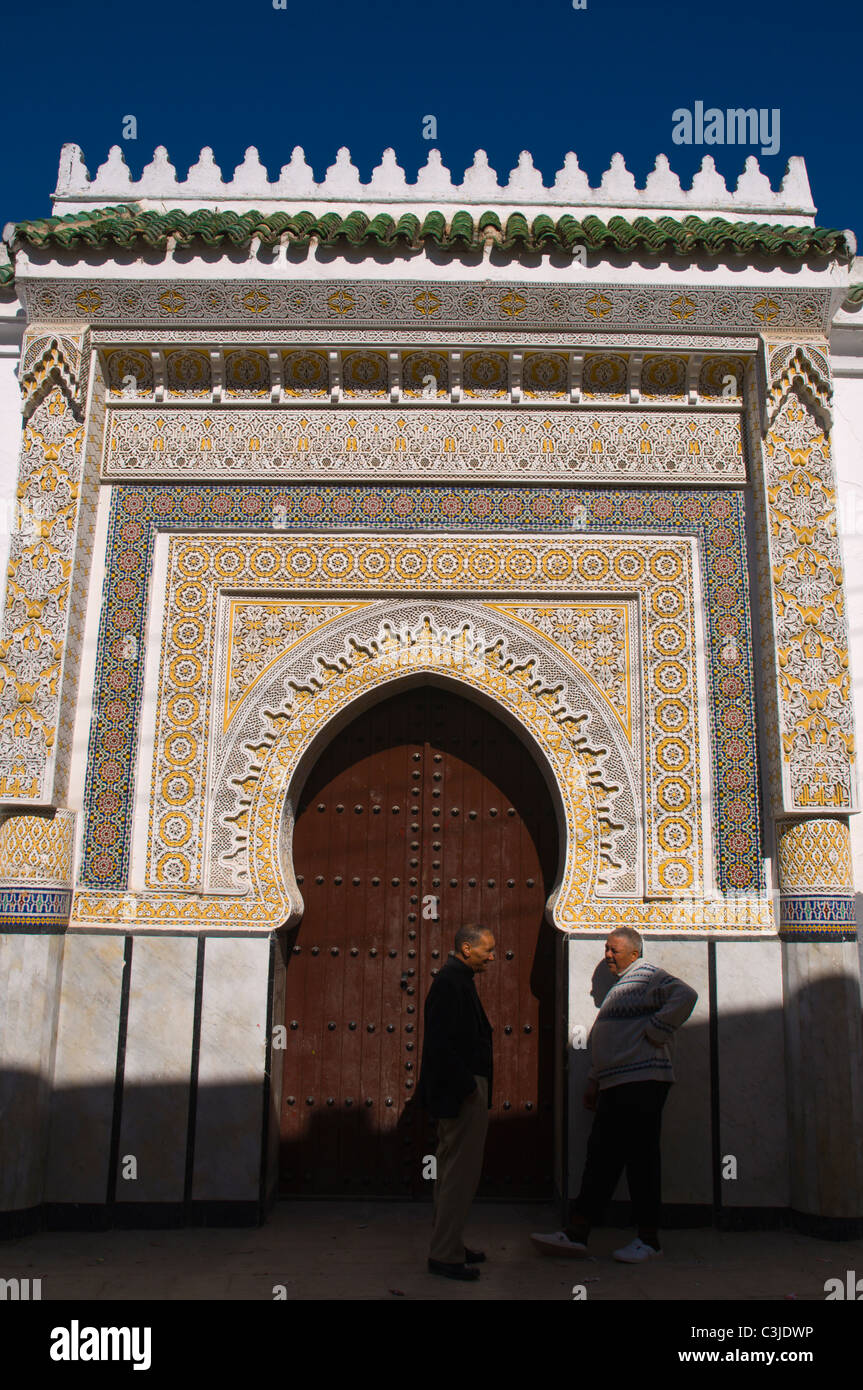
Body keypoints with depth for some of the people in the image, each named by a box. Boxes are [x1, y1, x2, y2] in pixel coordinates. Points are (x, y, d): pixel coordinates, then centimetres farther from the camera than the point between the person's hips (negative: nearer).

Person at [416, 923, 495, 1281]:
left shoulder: (457, 980, 14)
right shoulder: (451, 983, -18)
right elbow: (441, 1043, -24)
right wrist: (467, 1087, -21)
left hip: (457, 1089, 11)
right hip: (461, 1092, -11)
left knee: (451, 1171, 18)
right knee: (461, 1173, -4)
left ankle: (445, 1246, 28)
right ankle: (445, 1255, 5)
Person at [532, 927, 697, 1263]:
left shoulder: (647, 976, -5)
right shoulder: (619, 987, 24)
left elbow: (685, 995, -24)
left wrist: (654, 1032, -19)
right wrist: (593, 1083, 22)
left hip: (642, 1083, -10)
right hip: (615, 1085, 10)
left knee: (641, 1160, -3)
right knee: (600, 1157, 8)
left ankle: (648, 1239, 7)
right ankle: (577, 1232, 10)